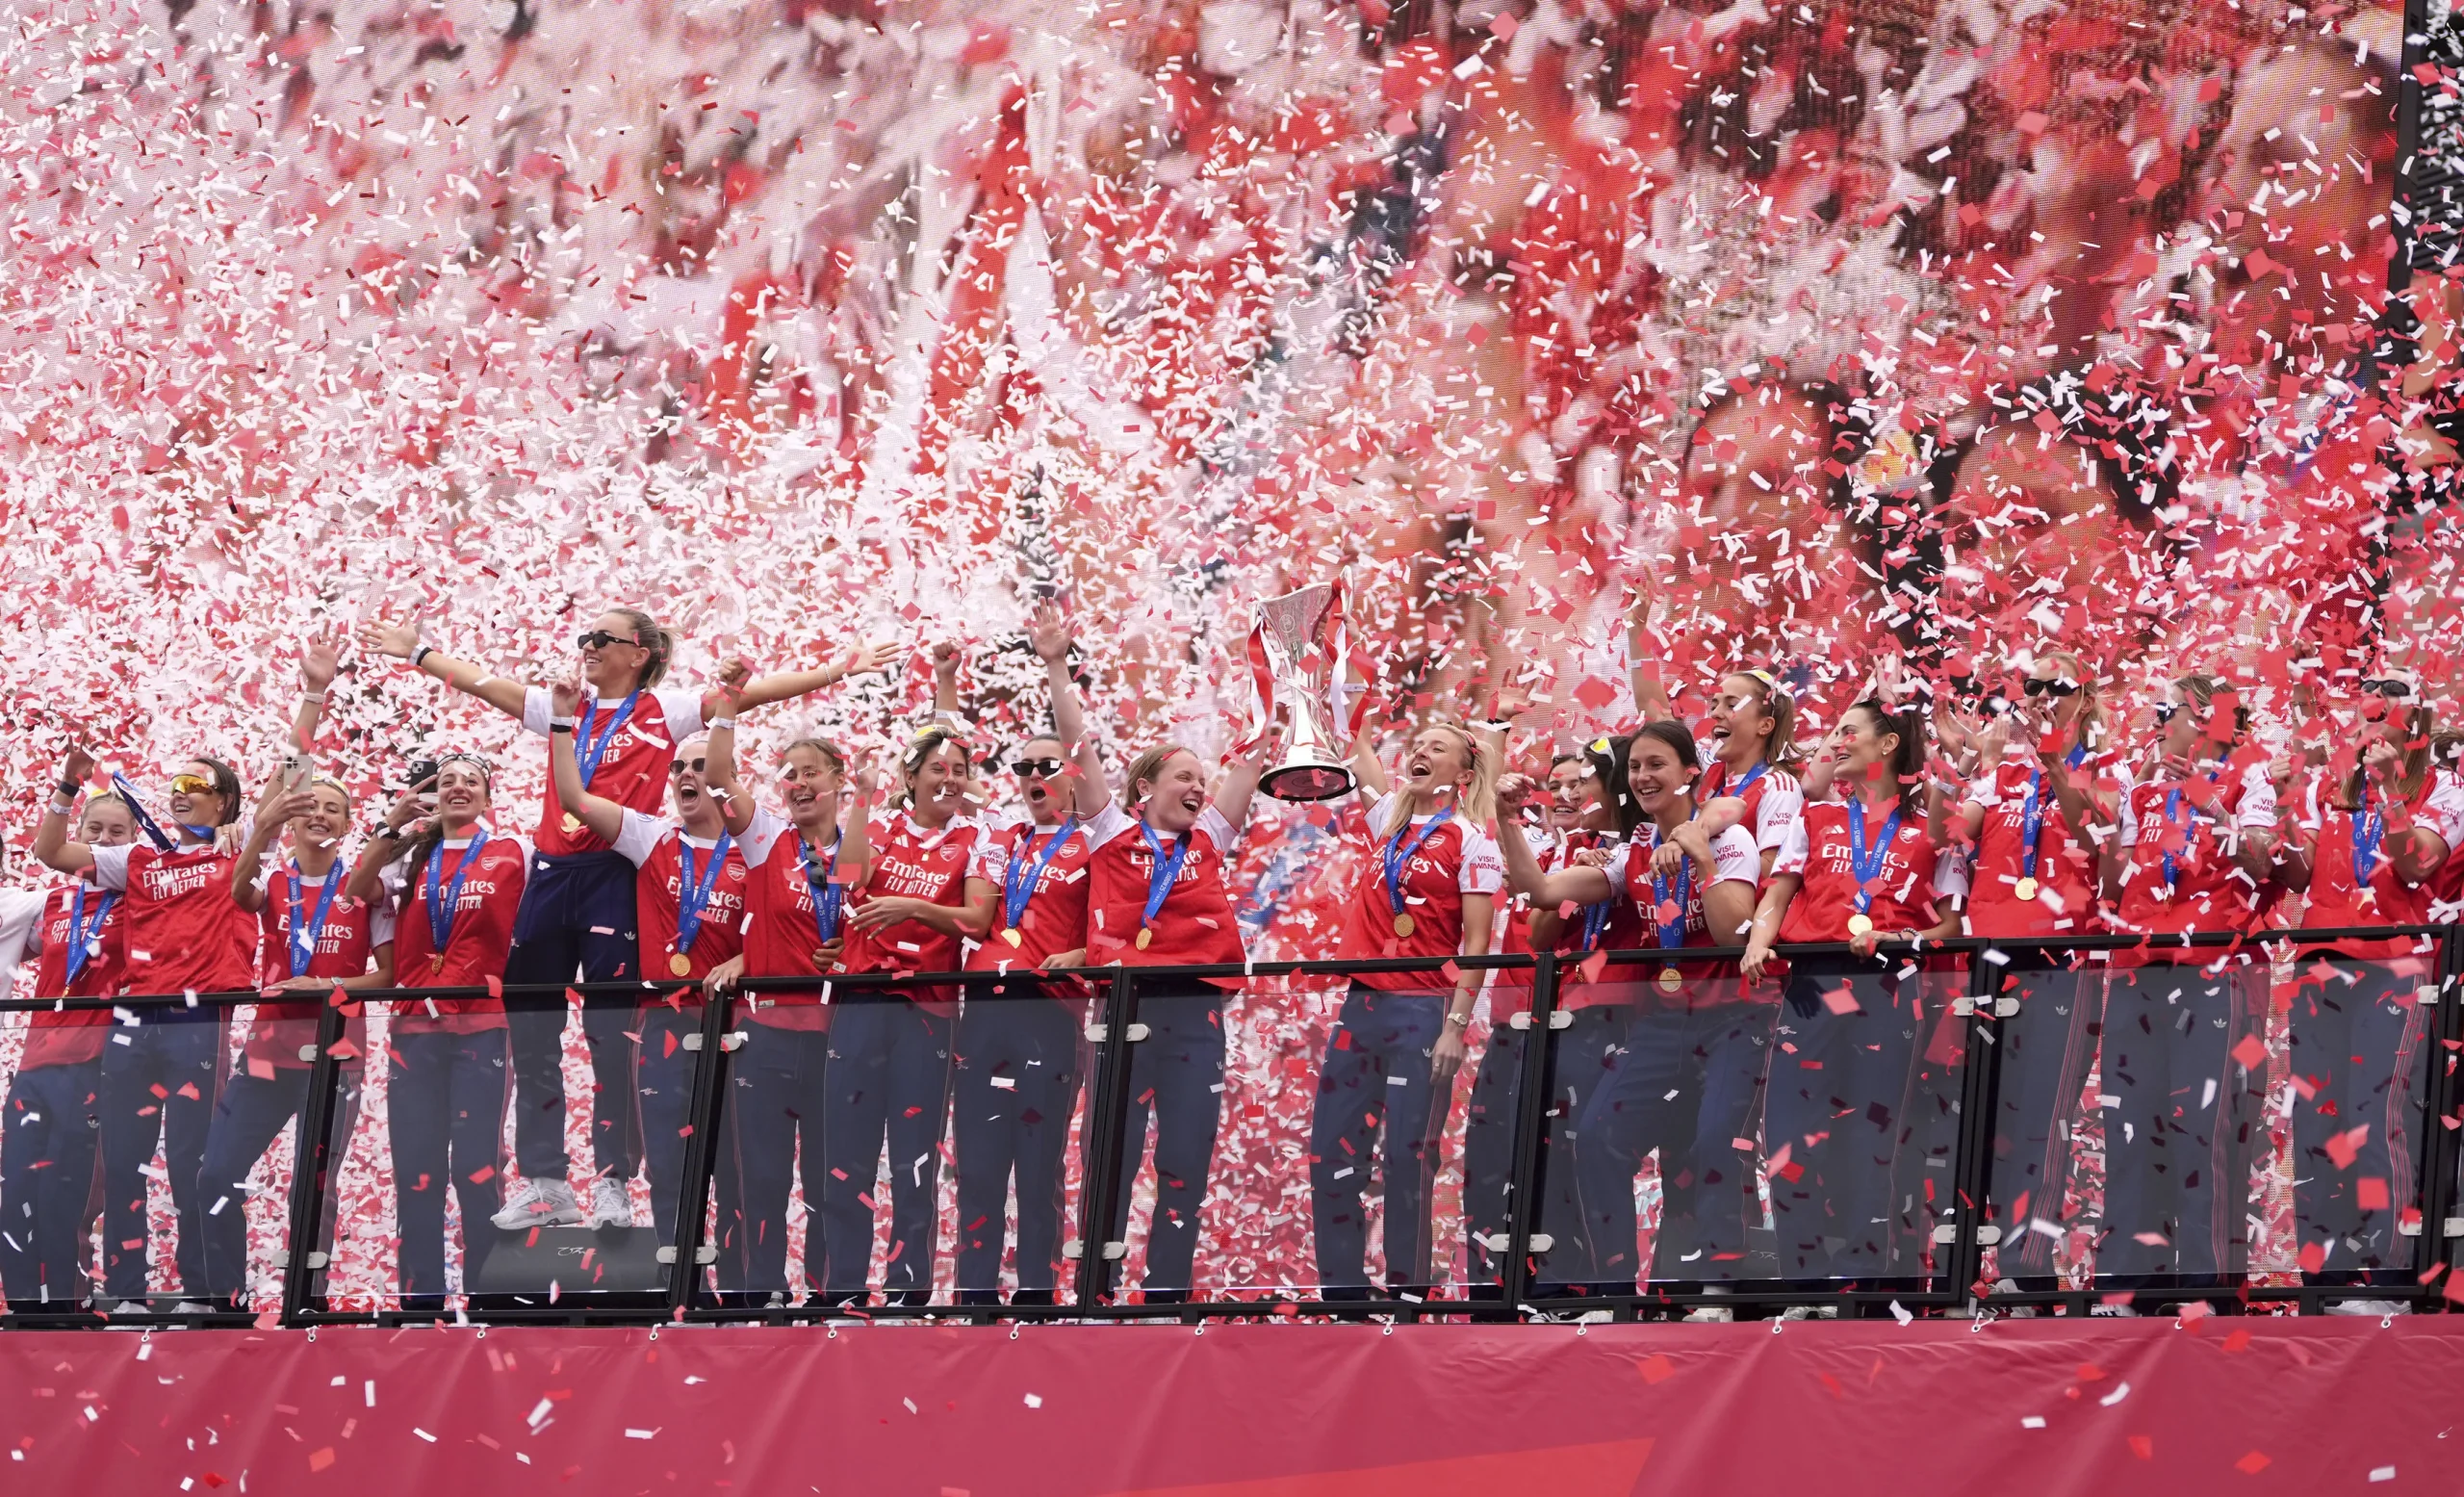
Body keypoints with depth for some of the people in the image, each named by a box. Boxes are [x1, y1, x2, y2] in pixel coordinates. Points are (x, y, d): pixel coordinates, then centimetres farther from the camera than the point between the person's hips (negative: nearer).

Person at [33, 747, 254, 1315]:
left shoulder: (238, 858, 9)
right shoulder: (139, 859, 17)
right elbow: (51, 852, 14)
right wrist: (68, 789, 3)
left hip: (200, 1025, -4)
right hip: (135, 1023, 4)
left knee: (190, 1161, -4)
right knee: (122, 1158, 1)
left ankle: (197, 1291, 2)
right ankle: (124, 1292, 5)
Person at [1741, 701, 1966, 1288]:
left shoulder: (1928, 827, 9)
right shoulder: (1817, 818, 18)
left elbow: (1951, 921, 7)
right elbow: (1777, 895, 12)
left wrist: (1903, 939, -11)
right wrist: (1758, 942, -7)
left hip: (1887, 990, -2)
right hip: (1811, 985, 3)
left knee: (1869, 1135, -3)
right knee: (1793, 1129, -6)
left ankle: (1859, 1271, 1)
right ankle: (1805, 1271, 0)